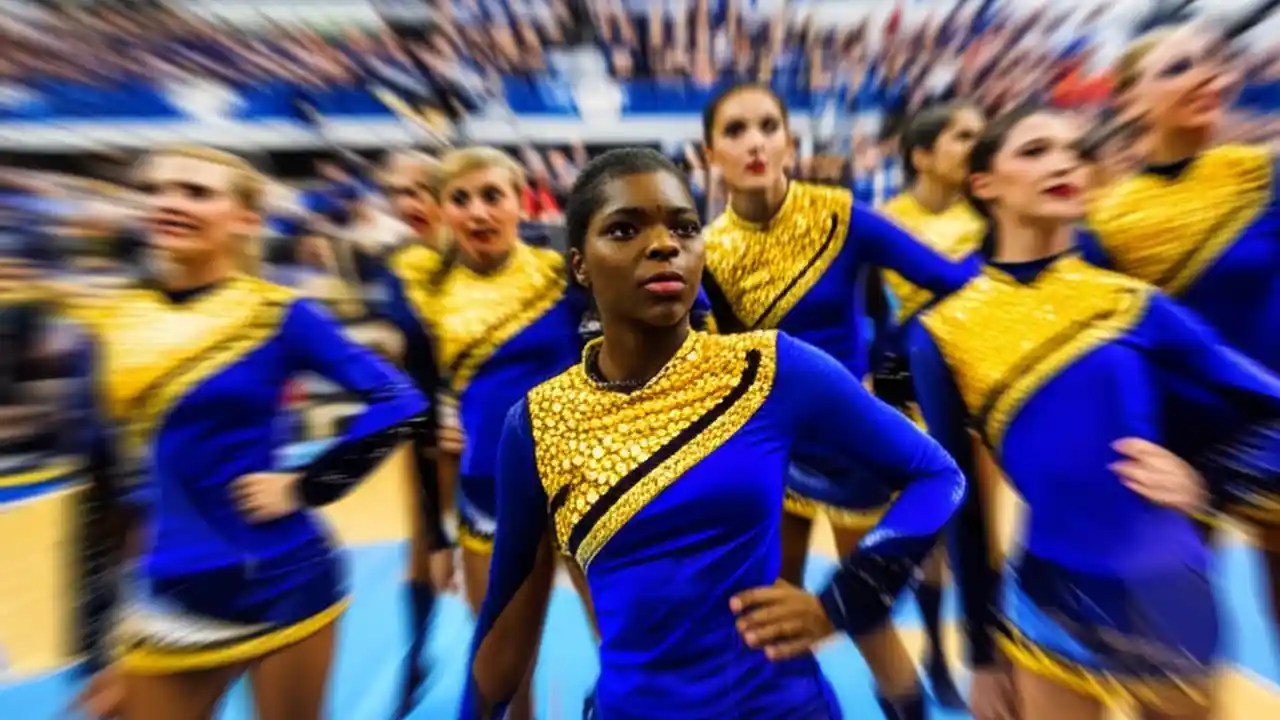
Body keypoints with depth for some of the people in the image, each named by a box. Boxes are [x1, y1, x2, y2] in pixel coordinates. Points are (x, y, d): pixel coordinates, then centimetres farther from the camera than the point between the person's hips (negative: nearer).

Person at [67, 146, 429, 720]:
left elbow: (399, 403, -16)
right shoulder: (110, 322, 3)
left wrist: (307, 487, -15)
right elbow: (104, 466, 9)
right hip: (172, 596, 4)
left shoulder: (280, 316, -10)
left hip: (282, 583, -3)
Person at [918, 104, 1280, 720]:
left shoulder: (1134, 303, -3)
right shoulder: (944, 333, -9)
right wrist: (982, 653, 3)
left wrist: (1205, 480, -16)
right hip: (1049, 610, -2)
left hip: (1168, 600, 2)